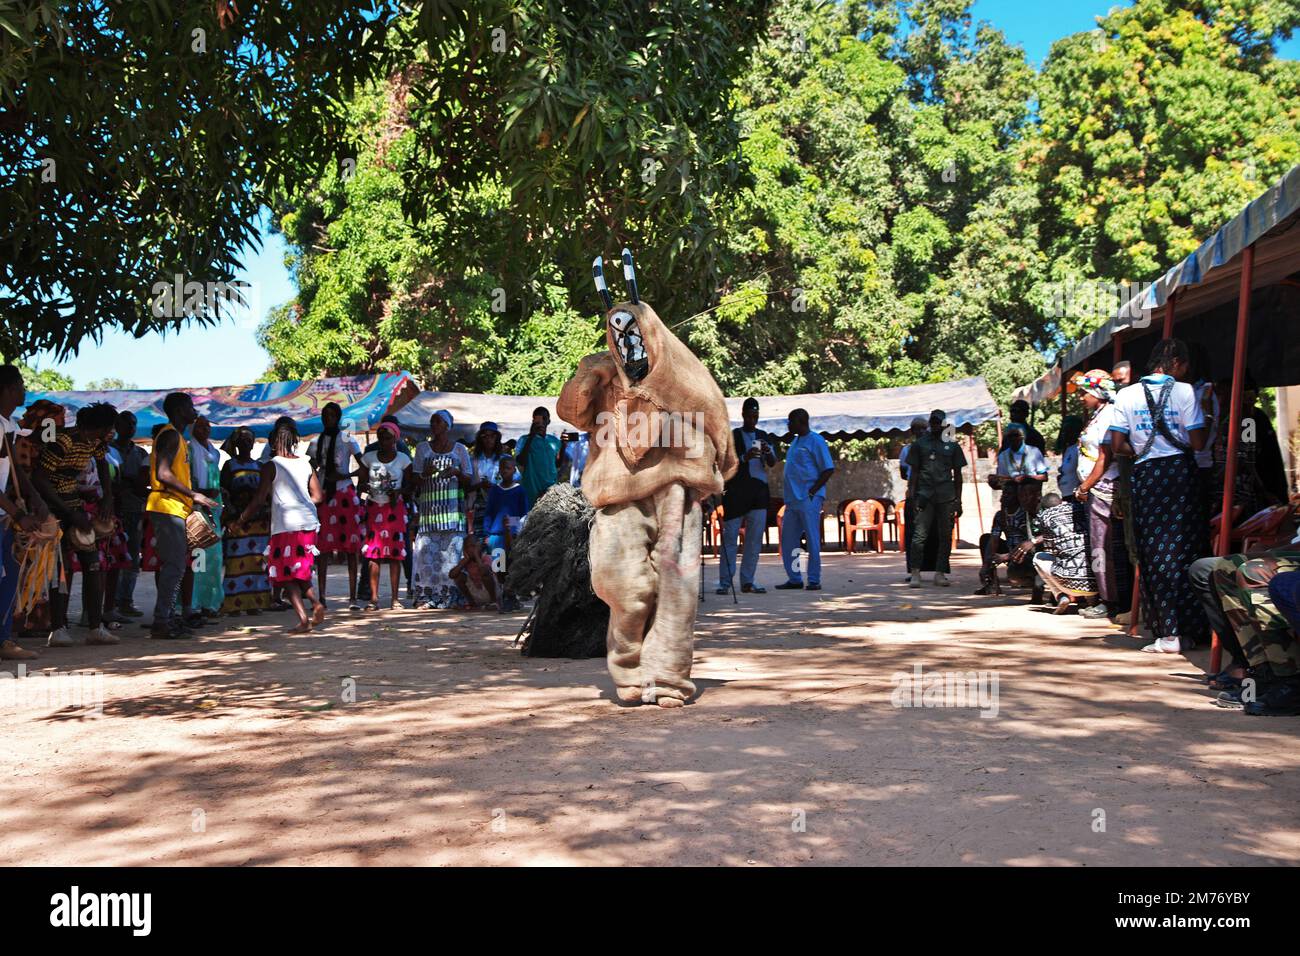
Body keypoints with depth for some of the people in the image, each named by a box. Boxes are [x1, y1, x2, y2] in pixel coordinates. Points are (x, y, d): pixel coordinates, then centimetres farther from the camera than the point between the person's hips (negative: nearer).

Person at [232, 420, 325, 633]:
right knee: (299, 571, 20)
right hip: (309, 523, 6)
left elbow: (259, 499, -6)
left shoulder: (271, 466, -4)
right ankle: (316, 602, -3)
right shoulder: (305, 464, 11)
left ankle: (303, 620, -9)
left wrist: (243, 519, 7)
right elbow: (318, 496, 13)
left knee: (287, 575, 2)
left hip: (286, 525, -6)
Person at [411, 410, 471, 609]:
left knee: (451, 549, -7)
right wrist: (425, 474, -14)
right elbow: (415, 478, 8)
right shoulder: (423, 447, 13)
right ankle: (426, 596, -5)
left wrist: (456, 472, -12)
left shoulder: (459, 449, 11)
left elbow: (468, 479, 9)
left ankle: (448, 596, -4)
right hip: (428, 505, 1)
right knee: (426, 549, -7)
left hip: (452, 505, -1)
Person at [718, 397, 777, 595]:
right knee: (730, 536, -5)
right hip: (736, 491, -4)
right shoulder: (732, 436, 4)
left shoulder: (764, 437, 14)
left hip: (759, 490, 4)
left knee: (755, 538, 2)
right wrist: (744, 457, -20)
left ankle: (747, 581, 7)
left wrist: (768, 453, -17)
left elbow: (772, 463, 5)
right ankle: (725, 582, -3)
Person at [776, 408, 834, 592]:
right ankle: (794, 579, 16)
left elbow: (829, 469, -13)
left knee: (812, 540, -4)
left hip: (808, 500, -9)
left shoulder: (815, 441, -8)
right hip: (792, 500, 9)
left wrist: (812, 490, -16)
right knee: (788, 541, 8)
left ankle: (814, 580, 1)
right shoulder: (795, 441, 18)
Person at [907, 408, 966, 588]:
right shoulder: (919, 444, 9)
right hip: (925, 496, -2)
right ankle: (915, 573, -10)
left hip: (946, 497, 2)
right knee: (920, 535, -10)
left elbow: (957, 474, 12)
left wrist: (958, 500, 7)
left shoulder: (952, 446, 11)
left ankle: (940, 573, 7)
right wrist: (911, 494, -3)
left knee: (945, 536, 2)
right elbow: (914, 471, 8)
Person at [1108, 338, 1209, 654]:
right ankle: (1191, 628, 12)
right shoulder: (1184, 391, -3)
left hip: (1146, 475, 1)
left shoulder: (1126, 395, 3)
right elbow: (1197, 442, -7)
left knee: (1155, 554, 3)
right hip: (1180, 471, -1)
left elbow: (1117, 446, 0)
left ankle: (1169, 633, 0)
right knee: (1186, 549, 7)